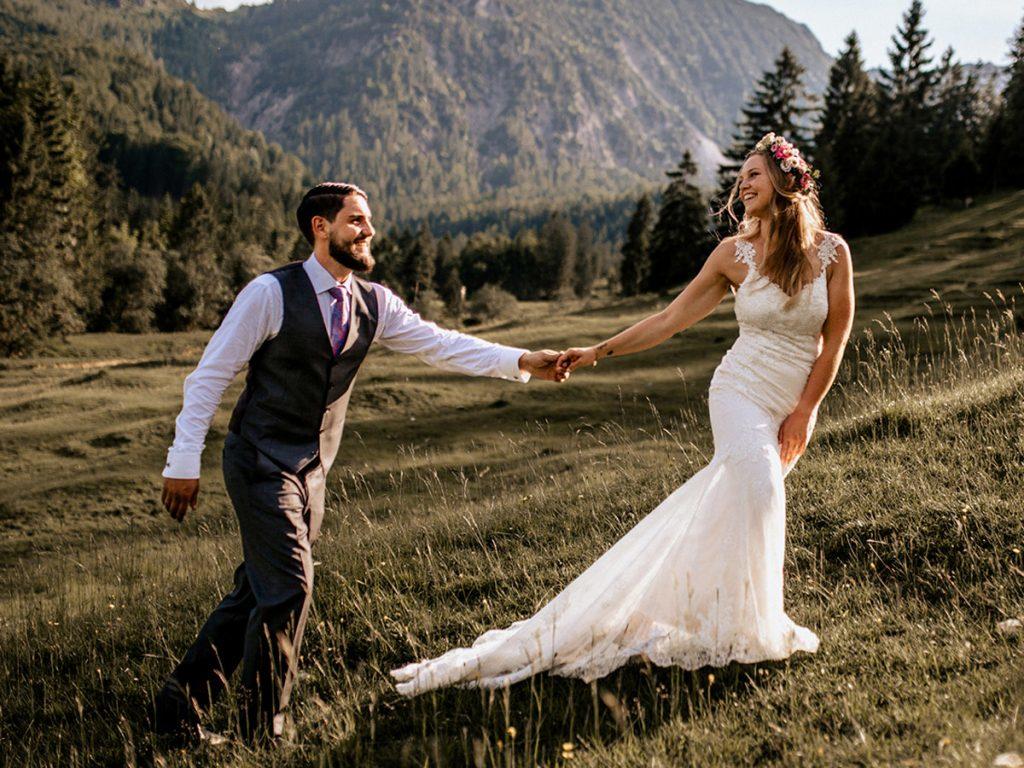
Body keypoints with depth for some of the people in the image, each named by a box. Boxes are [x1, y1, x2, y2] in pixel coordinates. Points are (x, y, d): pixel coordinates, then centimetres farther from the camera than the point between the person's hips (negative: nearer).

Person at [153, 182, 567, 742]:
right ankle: (261, 729, 6)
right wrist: (183, 462, -11)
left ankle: (179, 706, 24)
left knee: (256, 593, 11)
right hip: (262, 464, -6)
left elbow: (439, 344, -3)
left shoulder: (374, 305, 5)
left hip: (312, 472, 6)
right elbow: (209, 377, -9)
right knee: (288, 588, -11)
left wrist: (522, 362, -15)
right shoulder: (270, 294, -13)